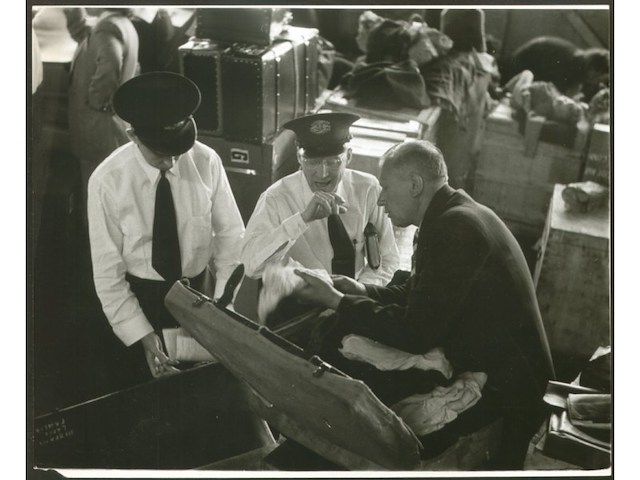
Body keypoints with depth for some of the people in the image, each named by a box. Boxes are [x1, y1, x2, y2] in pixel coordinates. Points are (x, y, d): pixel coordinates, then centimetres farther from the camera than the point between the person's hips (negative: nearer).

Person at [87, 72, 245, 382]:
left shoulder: (206, 162, -17)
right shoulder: (107, 181, -21)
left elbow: (231, 236, -10)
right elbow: (107, 272, -15)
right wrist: (143, 336, -19)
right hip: (140, 297, -1)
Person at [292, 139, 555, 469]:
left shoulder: (452, 228, -24)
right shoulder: (456, 214, 7)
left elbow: (415, 333, -23)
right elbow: (415, 294, 15)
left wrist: (337, 301, -15)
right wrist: (362, 291, 1)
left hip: (504, 394, -9)